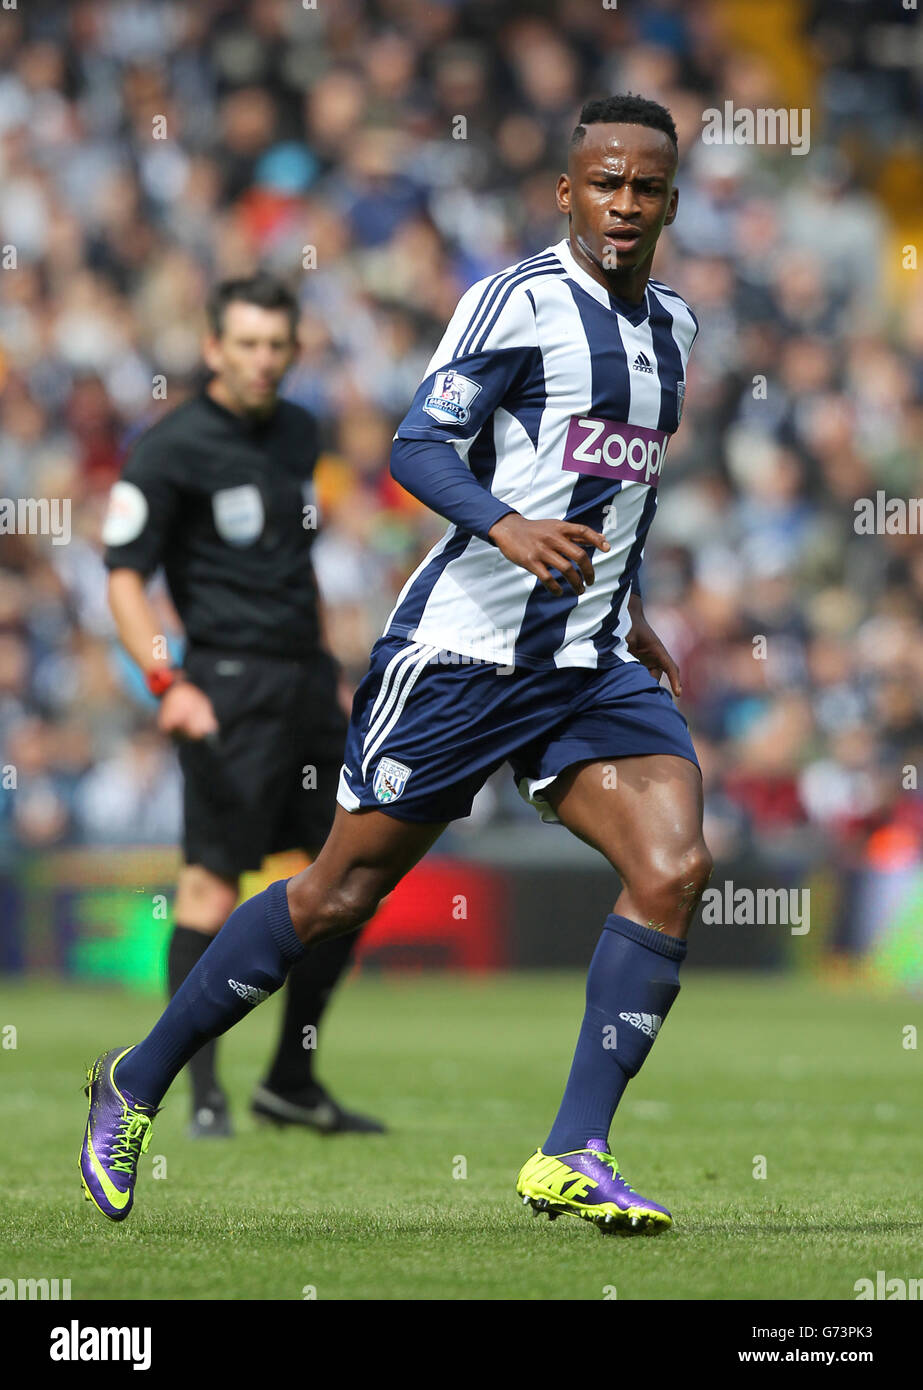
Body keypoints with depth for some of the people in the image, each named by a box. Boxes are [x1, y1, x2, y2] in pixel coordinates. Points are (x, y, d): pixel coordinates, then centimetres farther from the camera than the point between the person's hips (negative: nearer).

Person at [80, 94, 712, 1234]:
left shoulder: (671, 327, 14)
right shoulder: (520, 300, -9)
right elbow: (418, 447, -17)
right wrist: (507, 525, -33)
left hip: (591, 668, 6)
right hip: (462, 646, -6)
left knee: (673, 867, -16)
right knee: (340, 894, -1)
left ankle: (570, 1158, -13)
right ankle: (137, 1084, 18)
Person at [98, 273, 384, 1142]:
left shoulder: (297, 433, 14)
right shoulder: (171, 449, -7)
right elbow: (123, 577, -8)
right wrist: (168, 683, -20)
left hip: (307, 680, 8)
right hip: (229, 688, -7)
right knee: (213, 882, -11)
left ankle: (292, 1082, 16)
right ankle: (203, 1095, -7)